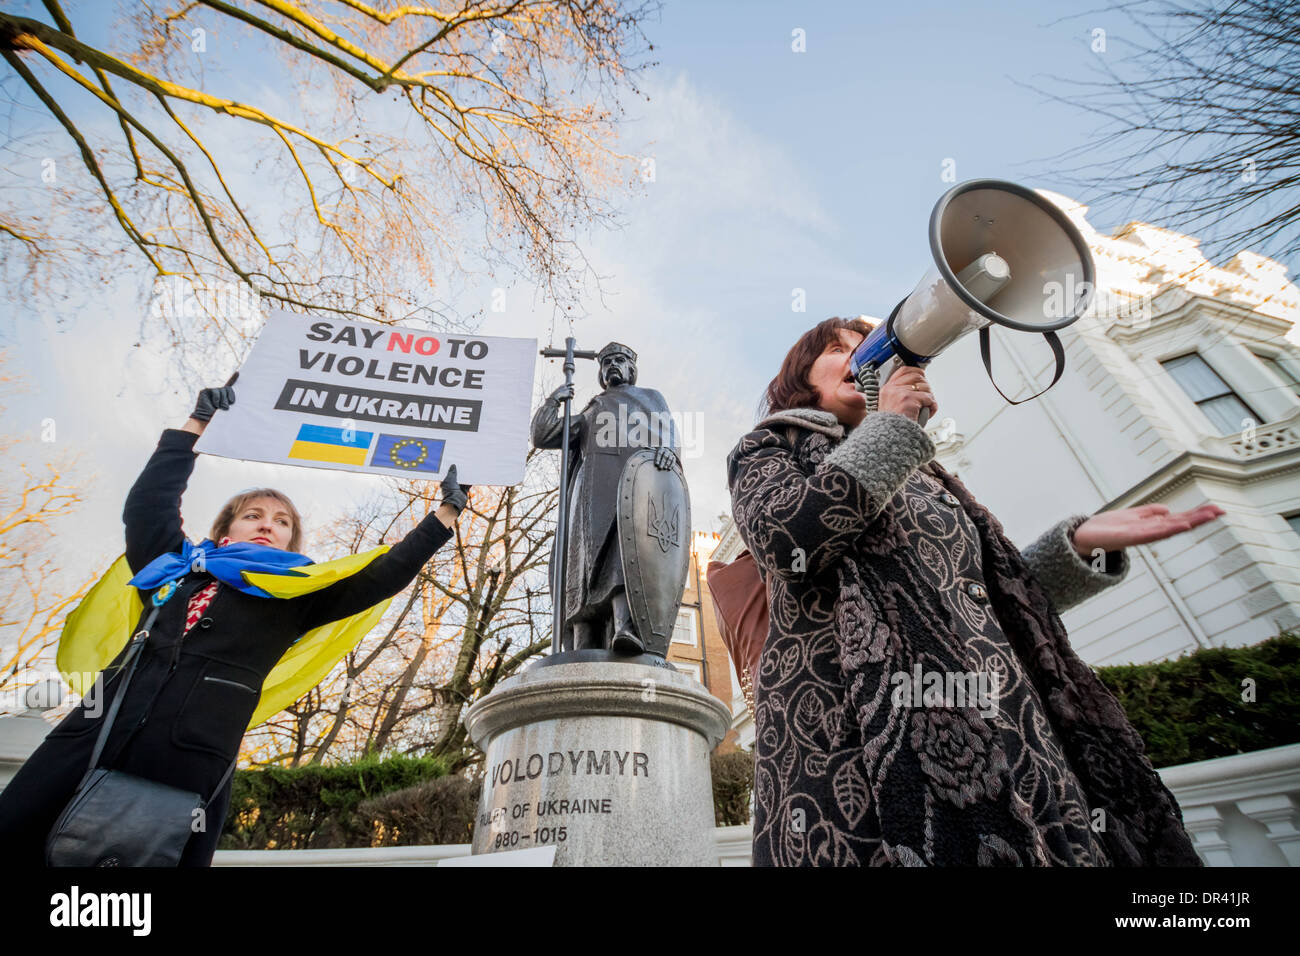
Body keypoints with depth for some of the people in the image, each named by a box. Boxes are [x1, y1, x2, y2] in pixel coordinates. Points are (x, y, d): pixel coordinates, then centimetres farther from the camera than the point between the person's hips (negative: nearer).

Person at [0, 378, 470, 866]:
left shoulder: (296, 594, 13)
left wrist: (447, 511, 12)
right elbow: (149, 501, 27)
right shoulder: (176, 563, 22)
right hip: (87, 737, 3)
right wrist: (196, 423, 28)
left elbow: (382, 575, 10)